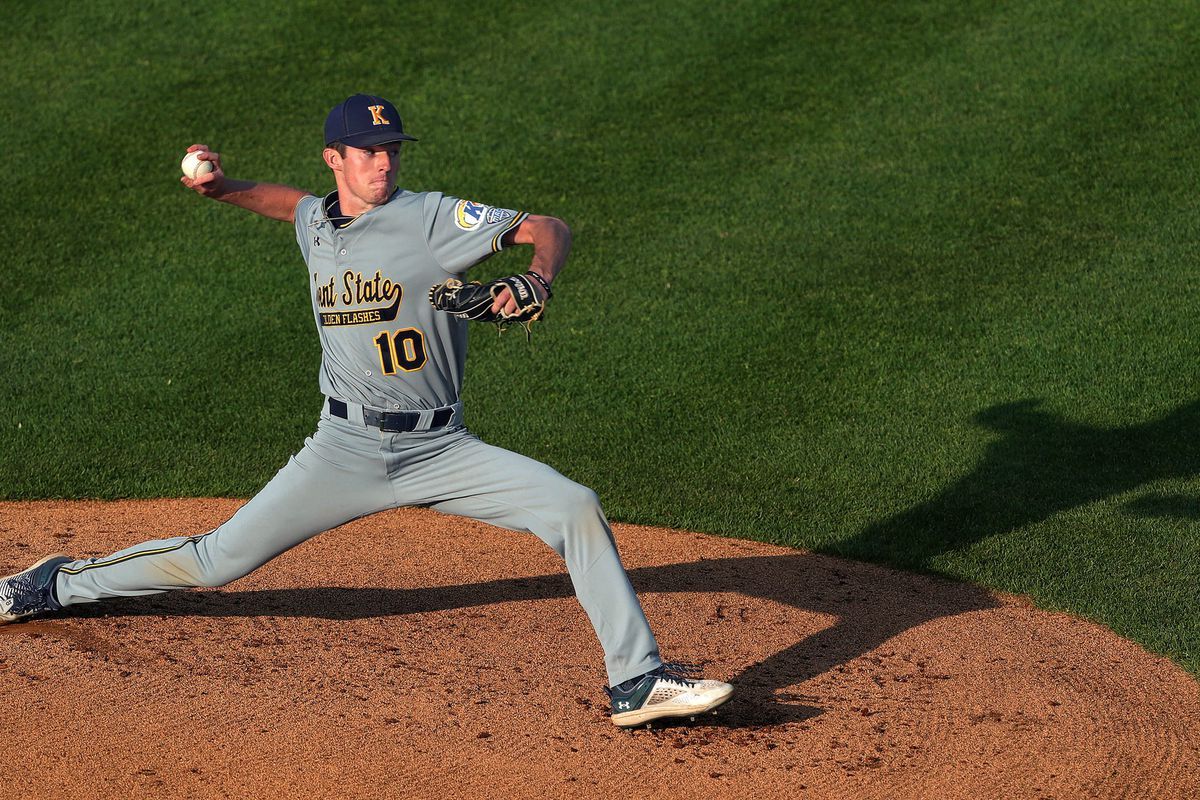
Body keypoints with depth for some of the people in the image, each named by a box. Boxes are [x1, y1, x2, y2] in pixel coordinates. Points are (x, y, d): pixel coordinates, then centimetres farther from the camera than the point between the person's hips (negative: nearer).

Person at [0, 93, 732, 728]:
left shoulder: (433, 219, -9)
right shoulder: (315, 225, 6)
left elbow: (549, 229, -14)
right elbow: (291, 200, 32)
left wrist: (536, 281, -34)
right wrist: (219, 188, 17)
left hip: (440, 451, -2)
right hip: (344, 451, 2)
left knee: (575, 507, -21)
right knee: (217, 561, 4)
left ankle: (637, 681, -16)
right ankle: (64, 584, 27)